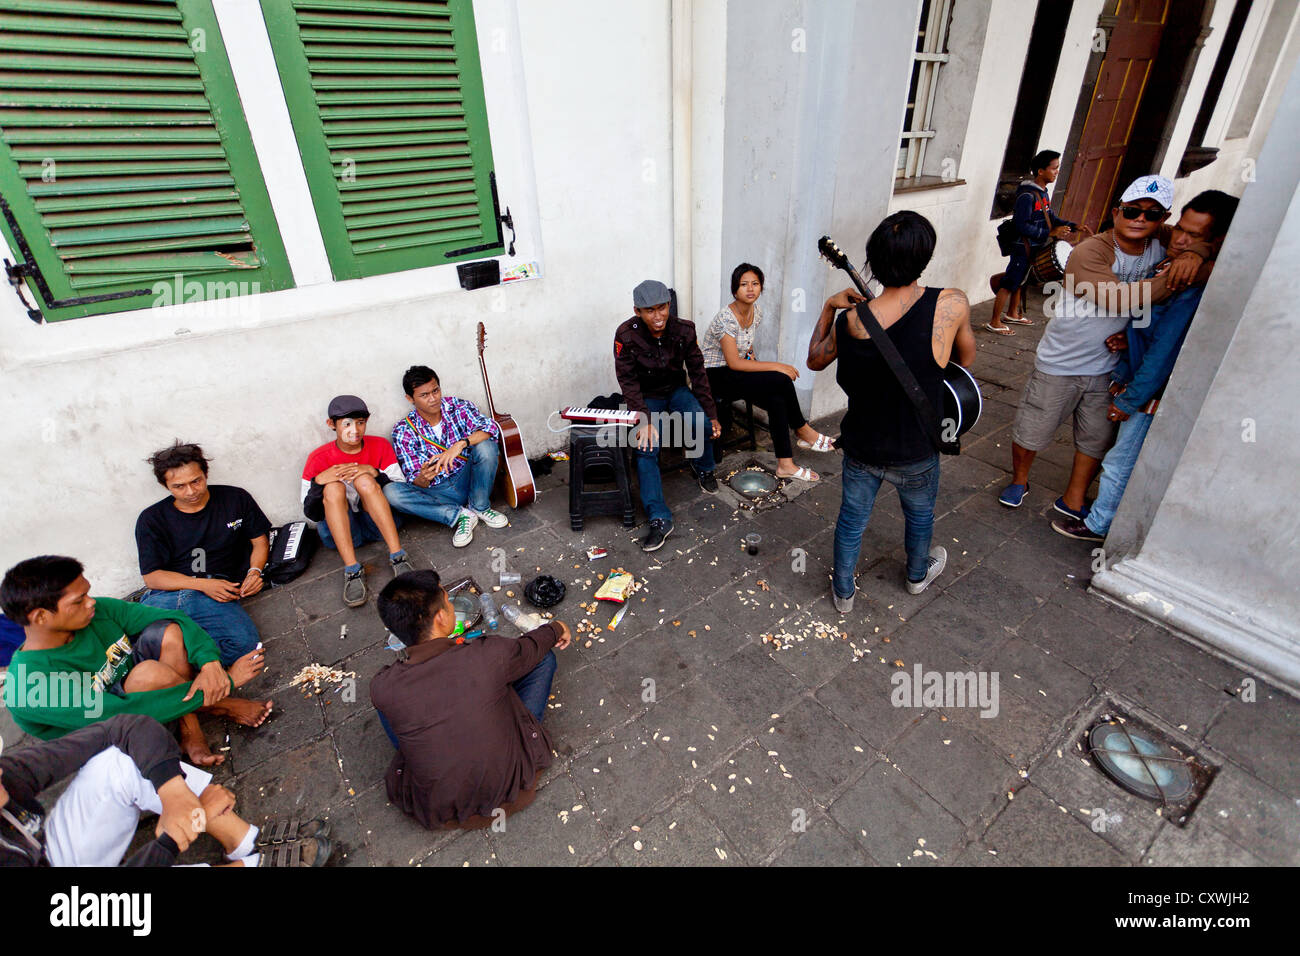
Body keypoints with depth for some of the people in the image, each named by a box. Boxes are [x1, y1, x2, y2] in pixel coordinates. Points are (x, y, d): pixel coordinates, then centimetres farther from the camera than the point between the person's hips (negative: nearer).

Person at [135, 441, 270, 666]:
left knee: (244, 642, -32)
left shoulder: (235, 499, 13)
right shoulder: (151, 519, 12)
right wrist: (203, 584, -9)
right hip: (165, 595, 0)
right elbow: (151, 577, 7)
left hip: (216, 598, 0)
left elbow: (260, 540, 20)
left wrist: (255, 571, -2)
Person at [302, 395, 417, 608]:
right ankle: (352, 570, -35)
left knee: (363, 480, -25)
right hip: (339, 529, 0)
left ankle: (397, 556, -31)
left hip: (379, 523, 0)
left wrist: (374, 473, -19)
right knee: (333, 487, -26)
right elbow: (311, 514, -2)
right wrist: (318, 482, -20)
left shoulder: (380, 446, 2)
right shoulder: (318, 459, -1)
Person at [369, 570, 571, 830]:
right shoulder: (489, 656, -26)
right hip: (512, 793, -1)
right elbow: (530, 649, -3)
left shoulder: (382, 689, -21)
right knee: (543, 657, 3)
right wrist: (554, 629, 20)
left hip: (436, 813, 2)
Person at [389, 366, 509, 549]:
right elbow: (415, 483, -10)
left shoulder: (459, 407, -6)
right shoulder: (403, 431, -8)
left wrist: (460, 444, -38)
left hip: (467, 480, 0)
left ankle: (479, 507, -9)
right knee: (391, 492, -26)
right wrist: (423, 478, -35)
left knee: (485, 445, -27)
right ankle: (459, 515, -20)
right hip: (436, 492, 0)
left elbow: (491, 427, -23)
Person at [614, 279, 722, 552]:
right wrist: (644, 419, -28)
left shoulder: (683, 330, -12)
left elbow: (697, 372, -4)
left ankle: (703, 468, 6)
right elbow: (628, 381, -16)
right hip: (646, 397, -1)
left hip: (676, 390, 2)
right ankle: (659, 519, -22)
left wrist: (711, 414, -7)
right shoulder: (626, 335, -19)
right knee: (646, 449, -23)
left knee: (702, 424, -28)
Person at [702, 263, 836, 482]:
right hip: (716, 377, -7)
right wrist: (775, 366, -23)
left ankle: (785, 465, -14)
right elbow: (734, 363, -24)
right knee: (781, 381, -24)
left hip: (737, 373, 8)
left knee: (776, 399, -21)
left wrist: (751, 357, 0)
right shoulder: (726, 317, -21)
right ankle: (802, 431, -6)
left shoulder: (757, 311, 3)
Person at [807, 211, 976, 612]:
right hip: (915, 455, 0)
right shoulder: (951, 304, -23)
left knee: (851, 519, 22)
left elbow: (814, 360, 5)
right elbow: (966, 359, -3)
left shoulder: (847, 322, -17)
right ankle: (918, 574, 57)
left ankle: (843, 592, 41)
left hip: (861, 450, 1)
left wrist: (829, 306, 9)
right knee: (920, 512, 29)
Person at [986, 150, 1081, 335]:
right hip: (1023, 248, -9)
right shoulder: (1027, 195, -20)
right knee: (1009, 284, -5)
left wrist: (1072, 226, 3)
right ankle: (995, 323, 1)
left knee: (1019, 281, 20)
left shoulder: (1043, 192, 9)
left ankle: (1012, 314, 35)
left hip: (1034, 248, 9)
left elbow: (1050, 217, 16)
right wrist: (1050, 233, -25)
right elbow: (1021, 225, -24)